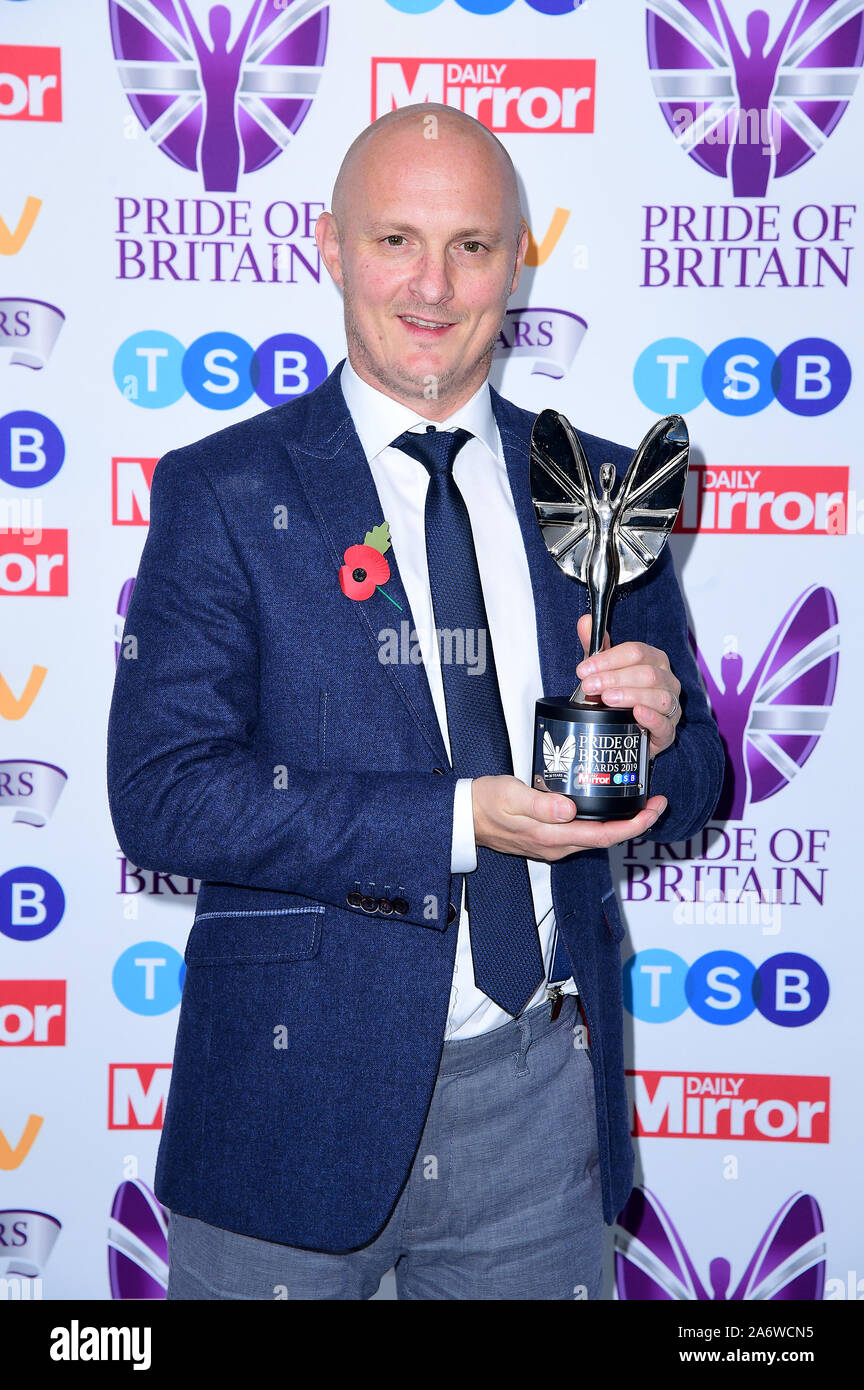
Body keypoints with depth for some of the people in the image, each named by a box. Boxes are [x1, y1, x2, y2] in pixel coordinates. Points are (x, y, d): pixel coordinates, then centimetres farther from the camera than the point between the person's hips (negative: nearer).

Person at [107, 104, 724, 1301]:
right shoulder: (221, 493, -5)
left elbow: (695, 783, 10)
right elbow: (162, 793, -14)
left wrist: (660, 737, -14)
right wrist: (459, 821, -21)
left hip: (545, 1098, 3)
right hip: (301, 1099, -3)